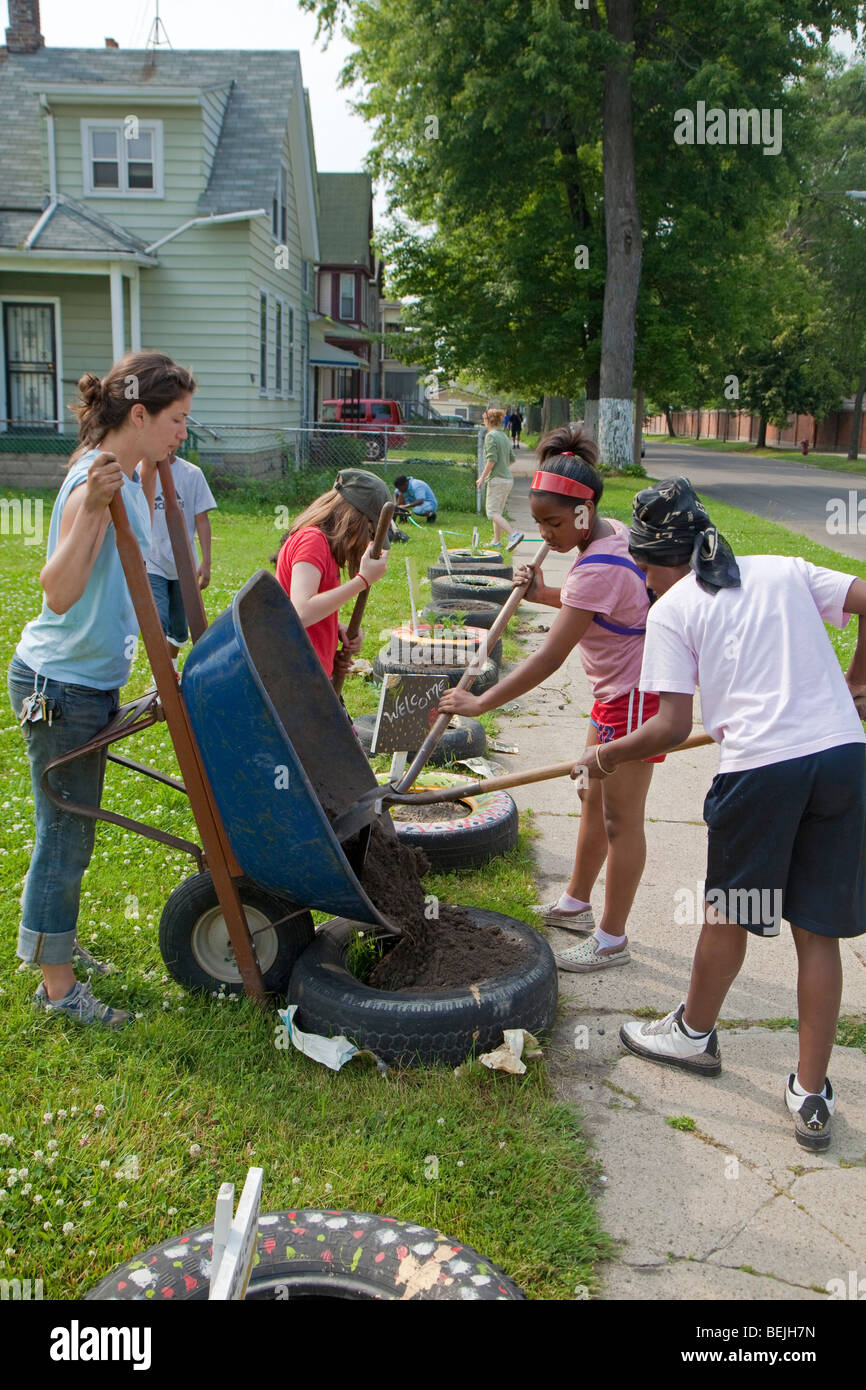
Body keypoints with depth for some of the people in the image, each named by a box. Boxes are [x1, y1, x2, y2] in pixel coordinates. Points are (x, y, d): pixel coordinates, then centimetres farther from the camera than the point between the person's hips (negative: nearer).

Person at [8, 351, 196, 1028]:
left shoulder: (126, 473, 6)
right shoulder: (93, 479, -23)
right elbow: (60, 592, -31)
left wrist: (150, 475, 19)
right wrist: (96, 505, -41)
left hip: (93, 677, 10)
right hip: (61, 685, -10)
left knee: (72, 831, 22)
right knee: (66, 836, 2)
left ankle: (55, 943, 40)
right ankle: (58, 988, 17)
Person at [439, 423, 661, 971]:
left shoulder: (598, 568, -29)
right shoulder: (613, 531, 1)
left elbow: (548, 660, -31)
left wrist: (480, 702, -27)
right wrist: (546, 594, 1)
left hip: (636, 694, -10)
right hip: (618, 689, 10)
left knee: (621, 820, 1)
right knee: (594, 799, 20)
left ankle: (612, 939, 15)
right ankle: (576, 903, 37)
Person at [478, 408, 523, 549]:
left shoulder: (491, 436, -10)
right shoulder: (504, 436, 15)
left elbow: (492, 459, -18)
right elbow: (512, 459, 18)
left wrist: (482, 478, -12)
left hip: (497, 479, -9)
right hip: (508, 478, 9)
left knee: (493, 512, -8)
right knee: (498, 512, 15)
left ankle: (514, 534, -21)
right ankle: (496, 541, 17)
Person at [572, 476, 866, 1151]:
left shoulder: (671, 609, 3)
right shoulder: (786, 569, 15)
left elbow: (672, 726, -3)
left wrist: (607, 755, 12)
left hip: (760, 767, -4)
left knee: (728, 914, 18)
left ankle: (695, 1032, 41)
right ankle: (812, 1096, 19)